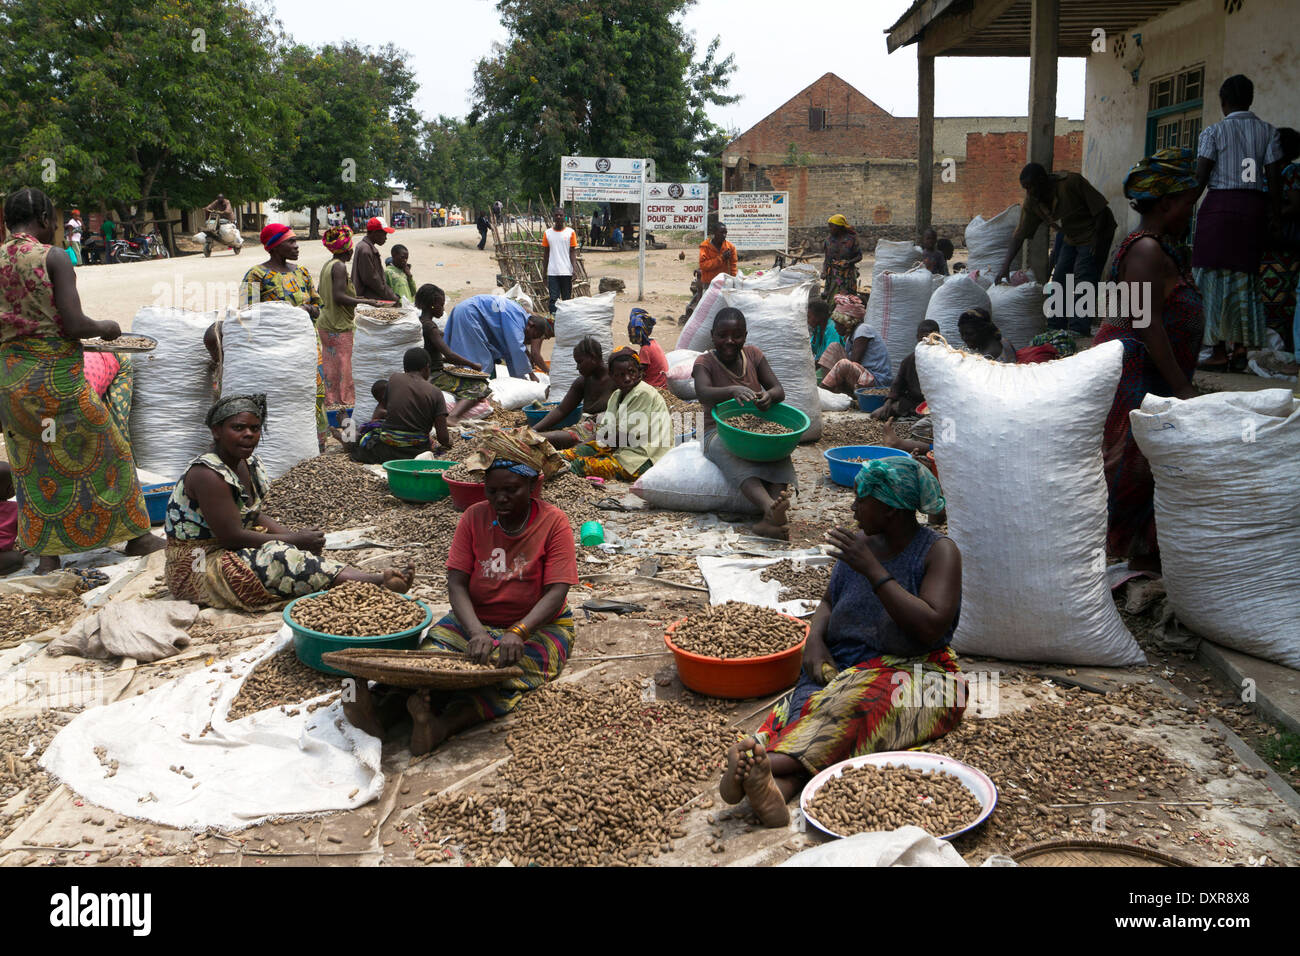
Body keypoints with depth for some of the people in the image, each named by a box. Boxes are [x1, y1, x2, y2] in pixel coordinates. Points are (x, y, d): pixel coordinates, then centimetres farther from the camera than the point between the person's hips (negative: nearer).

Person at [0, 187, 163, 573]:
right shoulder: (54, 258, -12)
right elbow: (75, 326, -18)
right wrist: (106, 328, 1)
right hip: (56, 377, -5)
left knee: (33, 464, 14)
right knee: (103, 446, 11)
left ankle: (46, 555, 16)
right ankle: (135, 536, 20)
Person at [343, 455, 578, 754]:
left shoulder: (554, 522, -9)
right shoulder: (474, 517, -1)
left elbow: (556, 593, -16)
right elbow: (456, 584, -9)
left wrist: (518, 632, -34)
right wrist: (476, 633, -28)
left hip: (539, 625, -3)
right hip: (474, 620, 4)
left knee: (511, 671, -33)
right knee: (432, 650, -25)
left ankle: (444, 724, -57)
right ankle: (377, 707, -48)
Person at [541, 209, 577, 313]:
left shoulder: (570, 232, 3)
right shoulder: (547, 233, 7)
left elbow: (572, 253, 3)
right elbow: (545, 254, 11)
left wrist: (574, 270, -6)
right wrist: (544, 273, 8)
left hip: (566, 272, -1)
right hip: (552, 272, 1)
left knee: (567, 299, 5)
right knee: (553, 298, -5)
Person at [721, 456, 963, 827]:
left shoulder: (939, 552, -5)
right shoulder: (860, 542, 12)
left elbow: (931, 628, -18)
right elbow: (828, 603, 21)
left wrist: (873, 570, -20)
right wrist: (816, 639, -2)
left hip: (914, 675, -4)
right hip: (843, 670, 4)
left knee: (855, 703, -37)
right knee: (808, 705, -29)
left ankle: (770, 763, -56)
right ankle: (776, 788, -57)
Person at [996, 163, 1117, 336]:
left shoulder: (1072, 182, -27)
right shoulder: (1032, 201, -9)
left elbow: (1101, 209, -21)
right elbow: (1020, 234, -7)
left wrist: (1097, 240, -23)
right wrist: (1006, 265, -14)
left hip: (1095, 233, -7)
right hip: (1071, 237, 7)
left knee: (1083, 280, -15)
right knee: (1059, 279, 5)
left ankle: (1079, 331, -14)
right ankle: (1054, 328, 13)